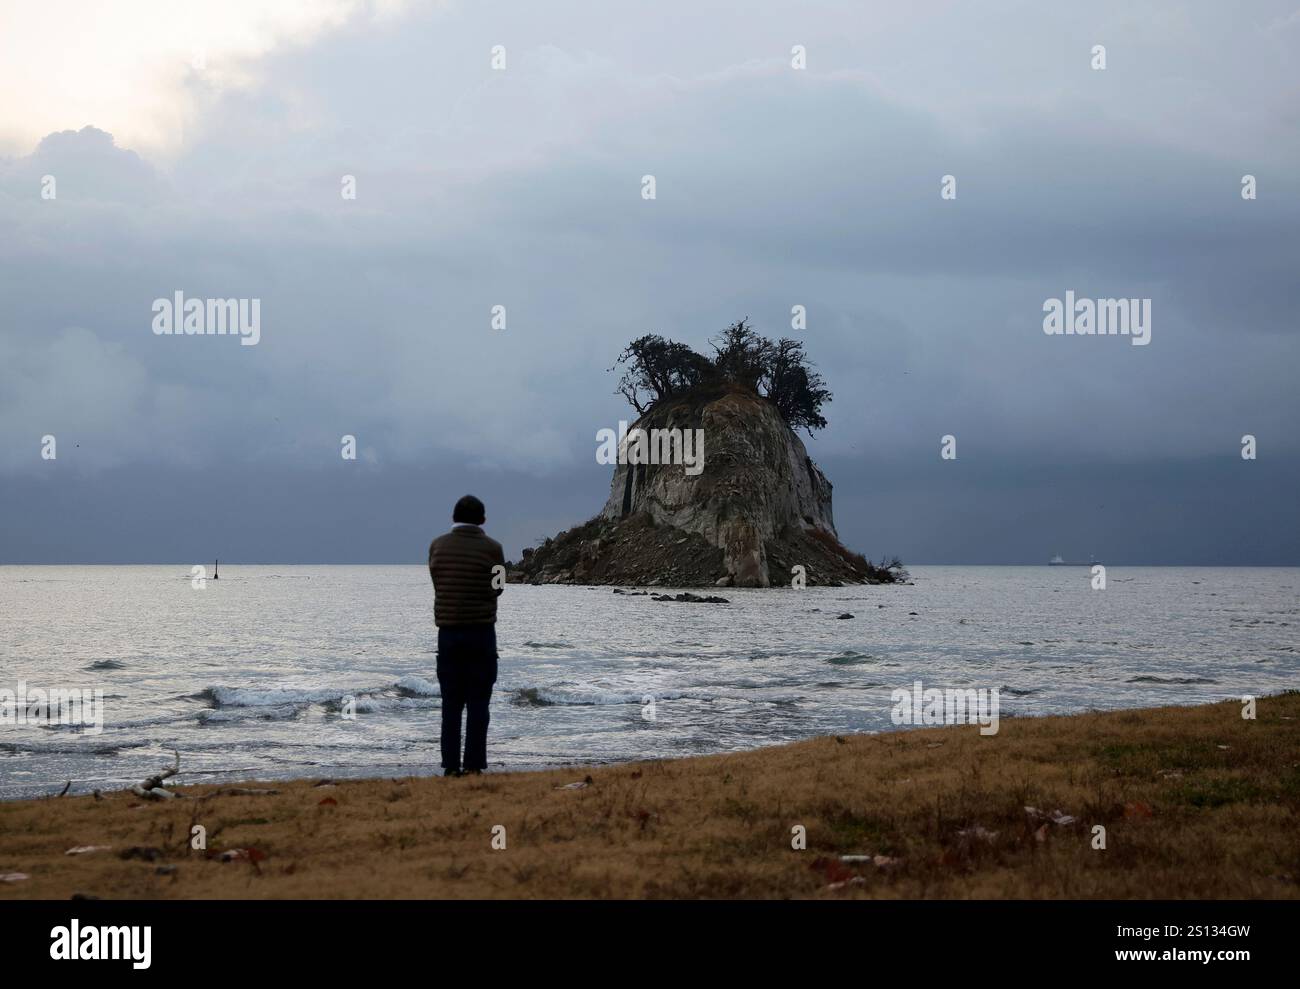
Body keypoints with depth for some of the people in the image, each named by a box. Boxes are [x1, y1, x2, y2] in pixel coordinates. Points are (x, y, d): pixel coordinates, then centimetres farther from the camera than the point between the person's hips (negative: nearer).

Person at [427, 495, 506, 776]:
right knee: (478, 703, 2)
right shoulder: (491, 548, -7)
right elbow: (498, 589, 3)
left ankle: (451, 765, 5)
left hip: (448, 631, 2)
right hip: (481, 631, -2)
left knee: (451, 703, 8)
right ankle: (473, 765, -1)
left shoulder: (437, 546, 1)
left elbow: (438, 585, 8)